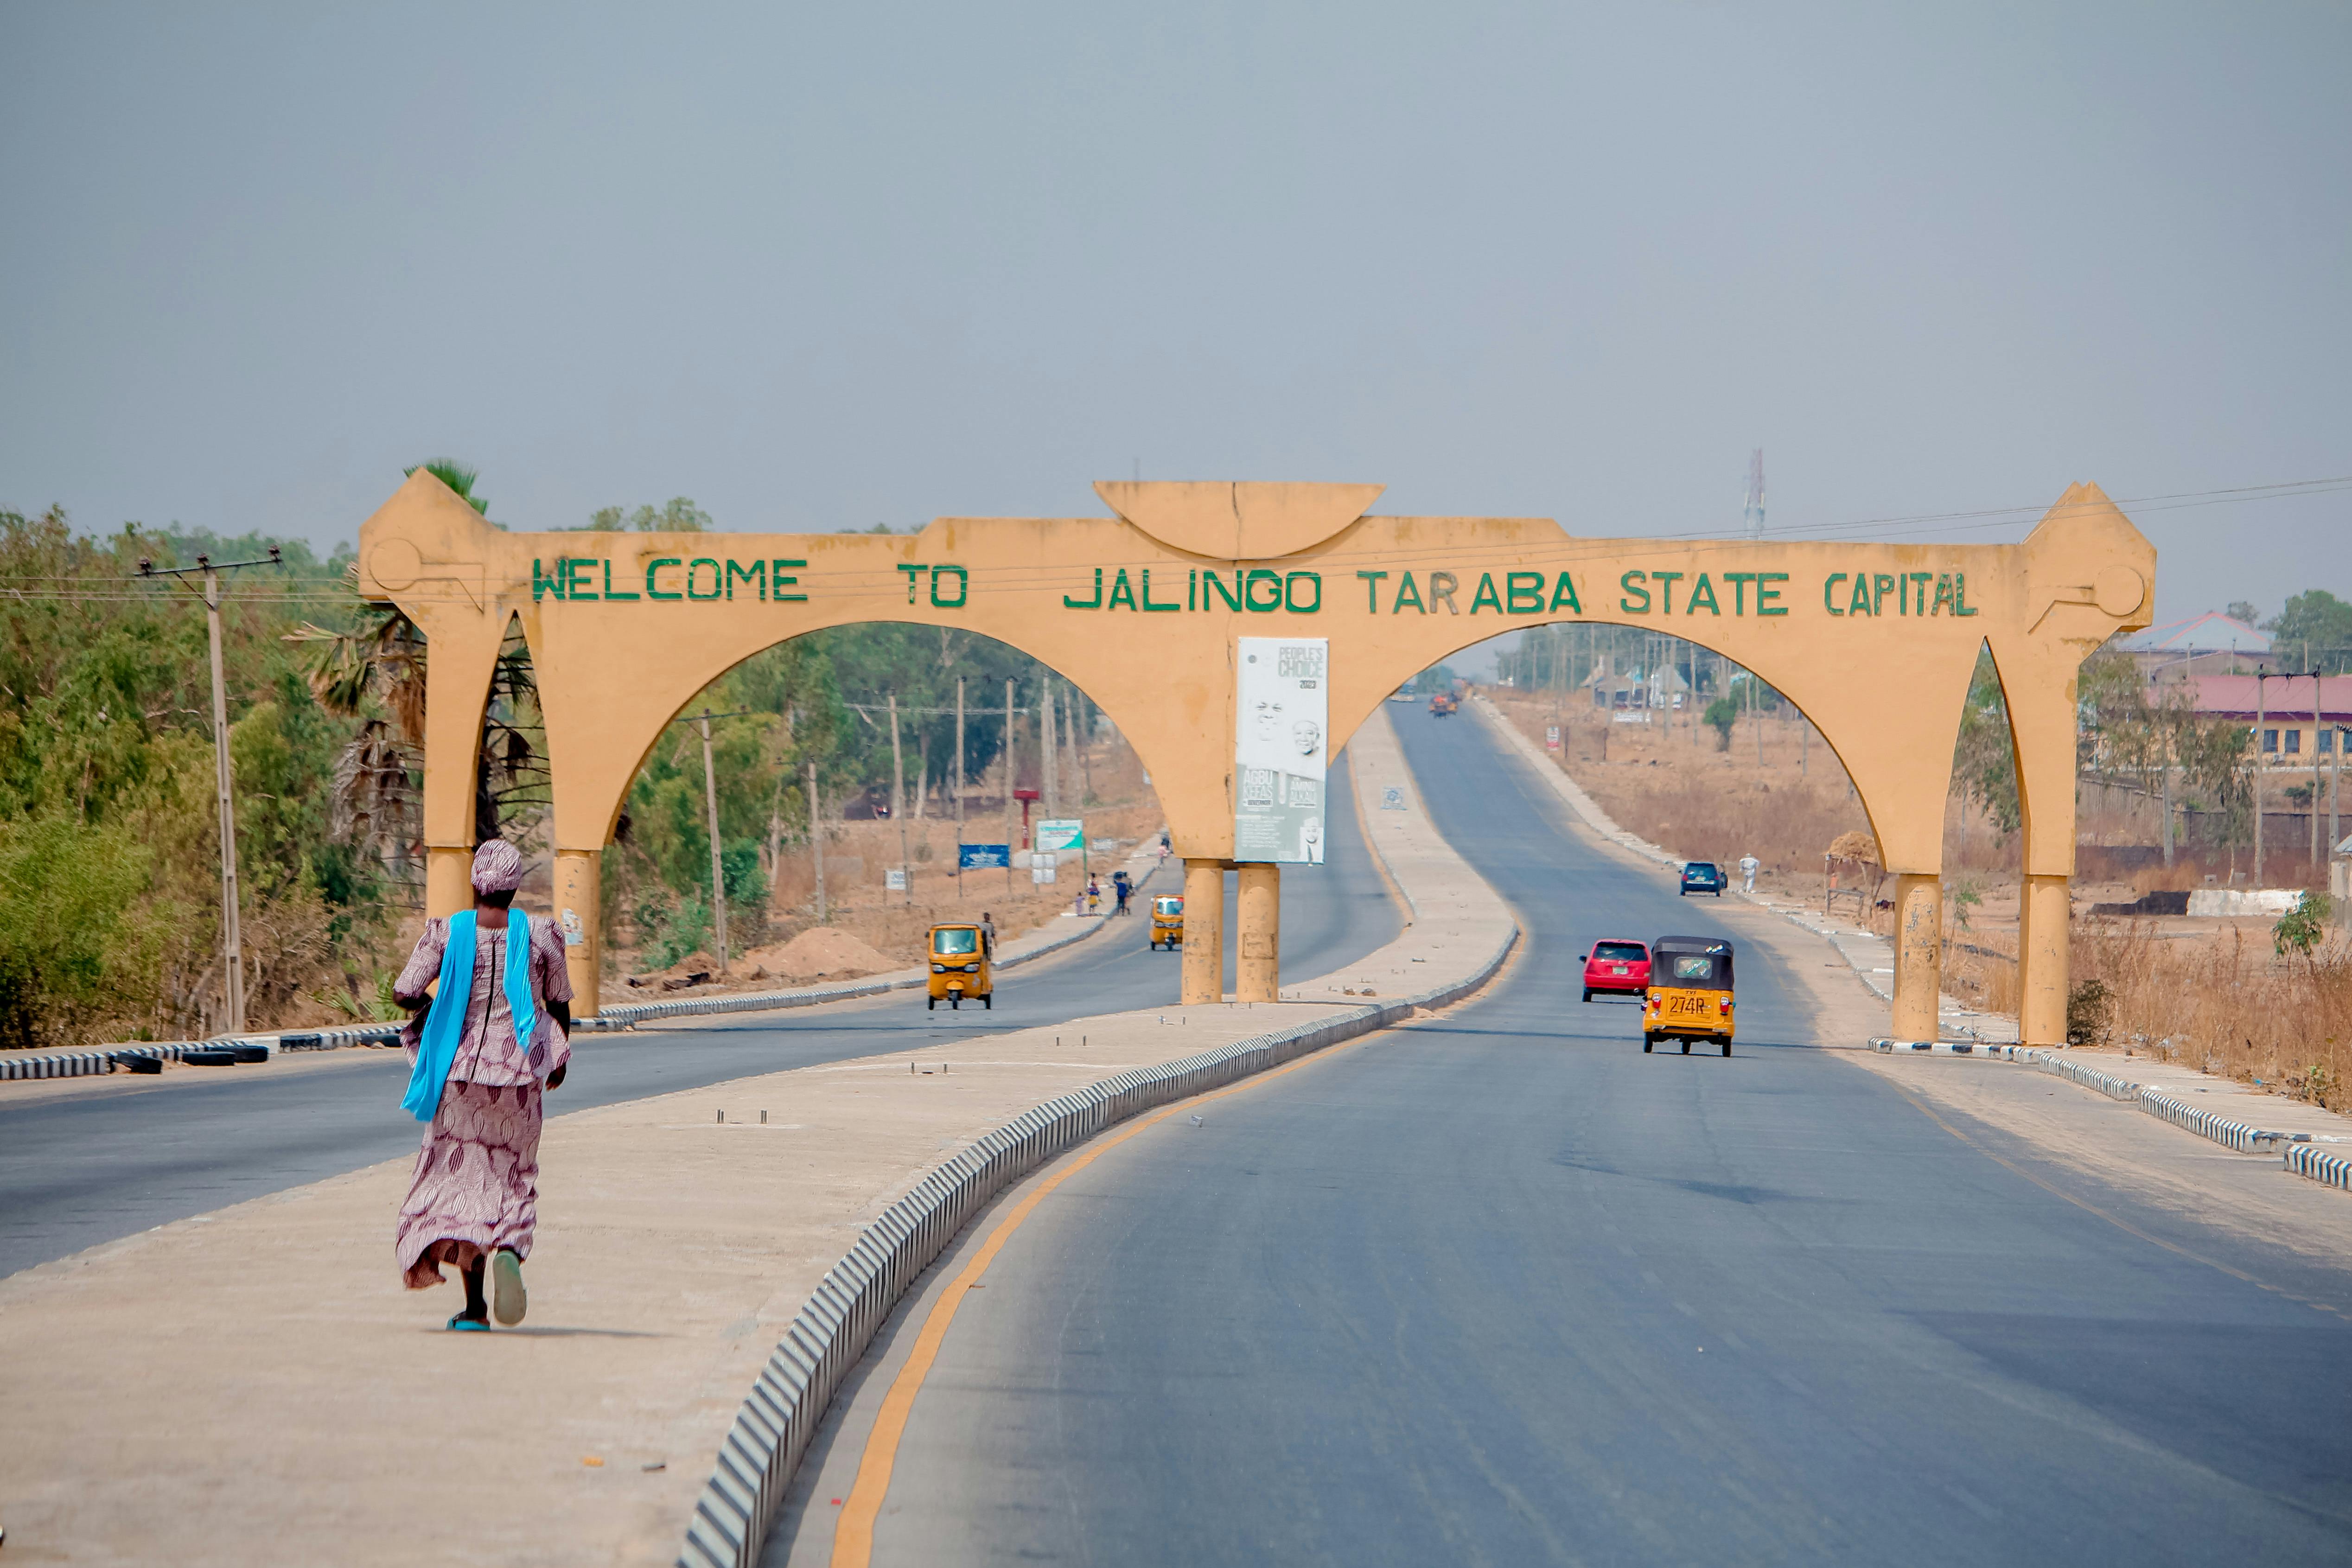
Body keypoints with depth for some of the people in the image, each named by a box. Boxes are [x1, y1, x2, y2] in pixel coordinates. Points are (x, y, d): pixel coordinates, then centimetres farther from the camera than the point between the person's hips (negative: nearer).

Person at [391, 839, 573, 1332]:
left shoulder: (446, 933, -6)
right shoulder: (540, 936, -4)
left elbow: (403, 993, -9)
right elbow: (559, 1005, 5)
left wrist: (428, 1008, 14)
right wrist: (560, 1060, 22)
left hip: (460, 1070, 0)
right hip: (518, 1074, 0)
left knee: (461, 1173, 10)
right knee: (513, 1175, 14)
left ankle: (475, 1307, 1)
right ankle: (509, 1250, -19)